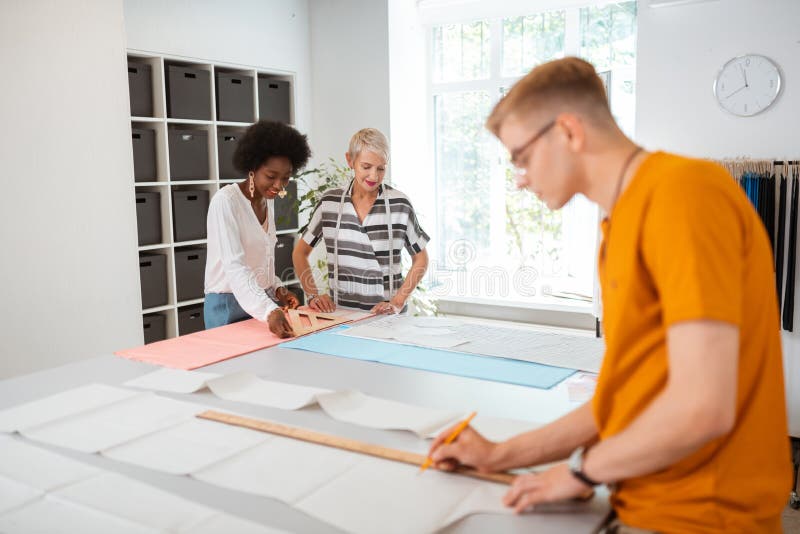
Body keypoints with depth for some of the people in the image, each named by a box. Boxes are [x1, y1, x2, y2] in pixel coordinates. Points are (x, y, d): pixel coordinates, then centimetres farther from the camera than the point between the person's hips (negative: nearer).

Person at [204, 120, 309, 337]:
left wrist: (276, 289, 0)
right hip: (228, 305, -7)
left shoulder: (268, 201, 6)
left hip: (262, 303, 7)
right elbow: (234, 267, -29)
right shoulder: (225, 201, -18)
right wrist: (269, 310, -40)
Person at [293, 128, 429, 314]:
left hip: (385, 315, -1)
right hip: (339, 312, 2)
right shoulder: (329, 202, 5)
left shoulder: (400, 204, 0)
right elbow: (300, 253, 15)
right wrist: (312, 296, 4)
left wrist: (398, 302, 0)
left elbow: (420, 258, 10)